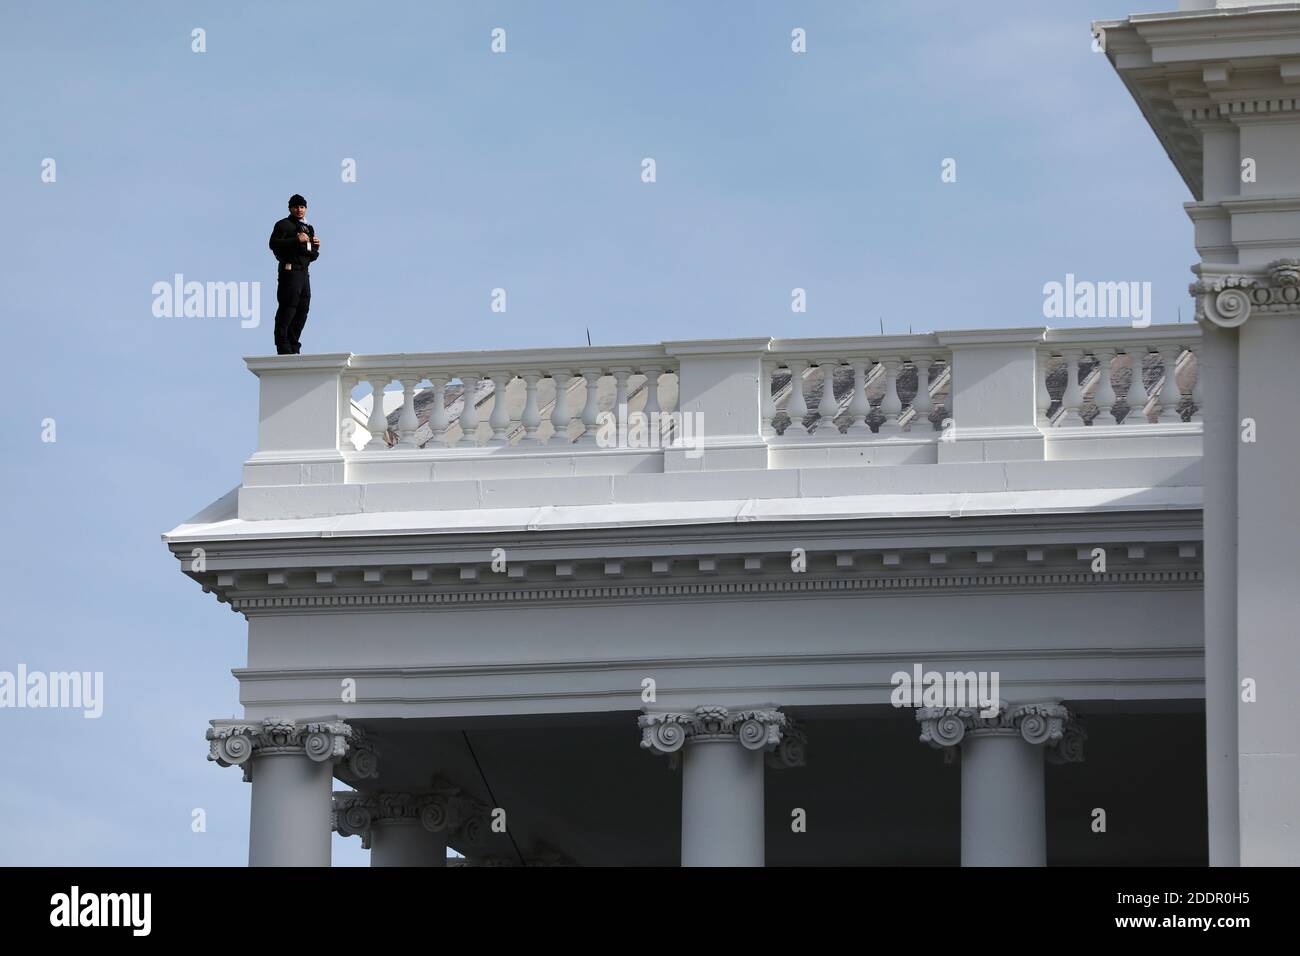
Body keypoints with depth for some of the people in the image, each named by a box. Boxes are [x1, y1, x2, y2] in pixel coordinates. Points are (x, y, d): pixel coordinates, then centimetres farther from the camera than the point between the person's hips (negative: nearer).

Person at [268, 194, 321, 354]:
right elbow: (274, 244, -14)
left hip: (304, 273, 8)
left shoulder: (308, 228, 24)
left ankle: (294, 347, 14)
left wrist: (315, 248, 4)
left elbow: (313, 256, 27)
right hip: (289, 271, -8)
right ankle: (284, 348, -13)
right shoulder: (283, 225, 1)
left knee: (302, 310, 8)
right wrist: (296, 240, -19)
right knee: (287, 309, -12)